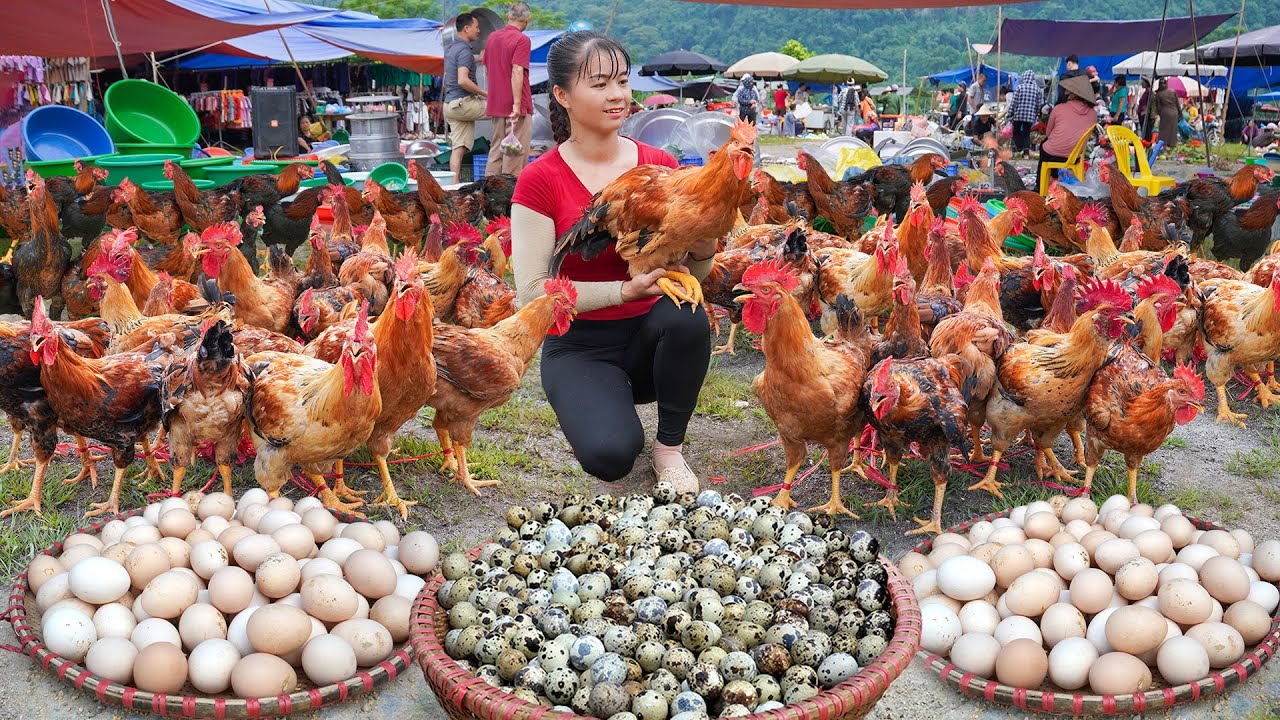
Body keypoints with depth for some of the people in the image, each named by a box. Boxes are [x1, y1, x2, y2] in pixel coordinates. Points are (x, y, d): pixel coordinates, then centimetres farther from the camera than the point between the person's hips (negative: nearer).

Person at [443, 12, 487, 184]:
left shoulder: (451, 48, 18)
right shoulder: (465, 50, -13)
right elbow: (463, 80, -24)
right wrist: (484, 93, -17)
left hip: (450, 104, 9)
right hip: (463, 102, -9)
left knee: (459, 147, 5)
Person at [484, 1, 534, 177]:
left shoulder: (492, 38, 11)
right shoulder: (522, 40, -12)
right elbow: (517, 72, -20)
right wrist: (517, 103, -21)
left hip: (495, 104, 7)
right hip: (516, 106, -7)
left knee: (496, 148, 13)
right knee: (516, 150, -2)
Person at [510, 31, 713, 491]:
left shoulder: (660, 166, -1)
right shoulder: (540, 181, -10)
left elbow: (693, 273, 3)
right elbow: (532, 292, -15)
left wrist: (704, 246, -21)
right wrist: (624, 290, -25)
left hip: (651, 336, 3)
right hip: (580, 348, -3)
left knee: (687, 314, -32)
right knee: (611, 456, -29)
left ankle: (670, 448, -7)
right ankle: (602, 402, 9)